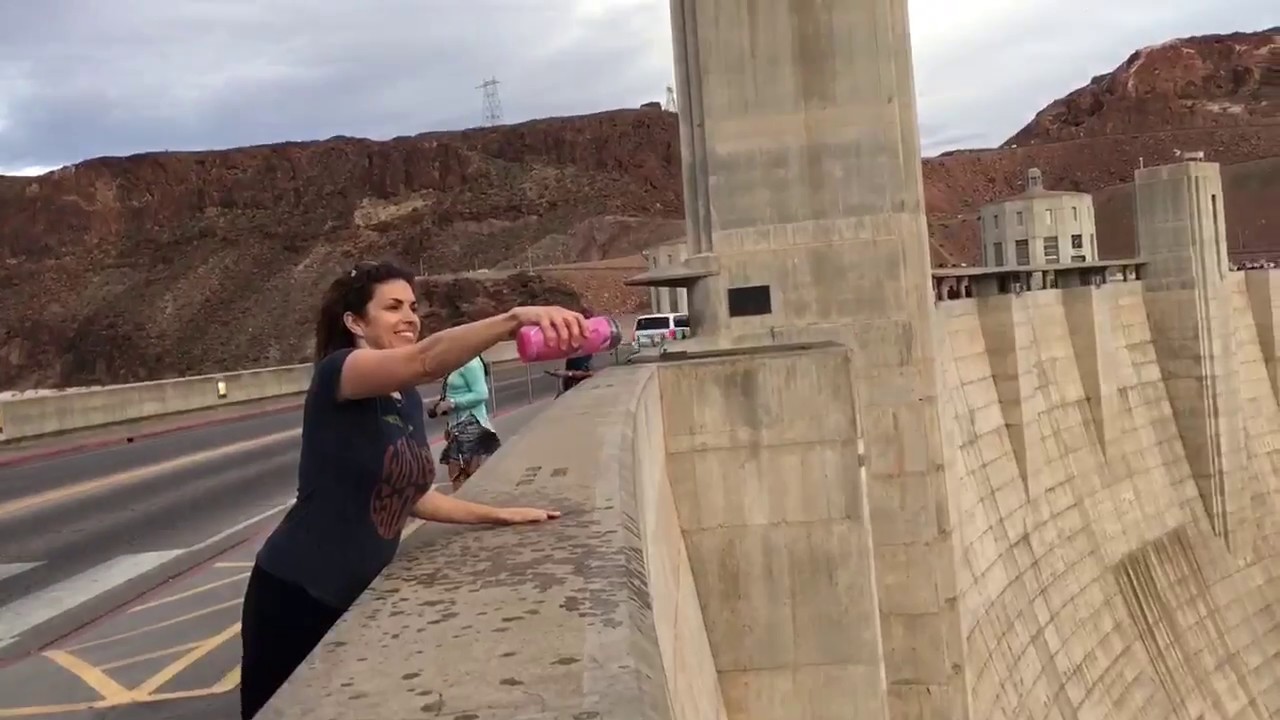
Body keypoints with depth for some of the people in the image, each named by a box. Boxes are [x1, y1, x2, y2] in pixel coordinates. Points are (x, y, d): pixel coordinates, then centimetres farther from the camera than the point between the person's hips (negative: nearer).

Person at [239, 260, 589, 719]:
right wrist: (514, 318, -50)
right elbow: (425, 361, -37)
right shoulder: (335, 374, -16)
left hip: (360, 597, 7)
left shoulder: (409, 402, 8)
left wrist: (497, 515, 8)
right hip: (297, 596, -7)